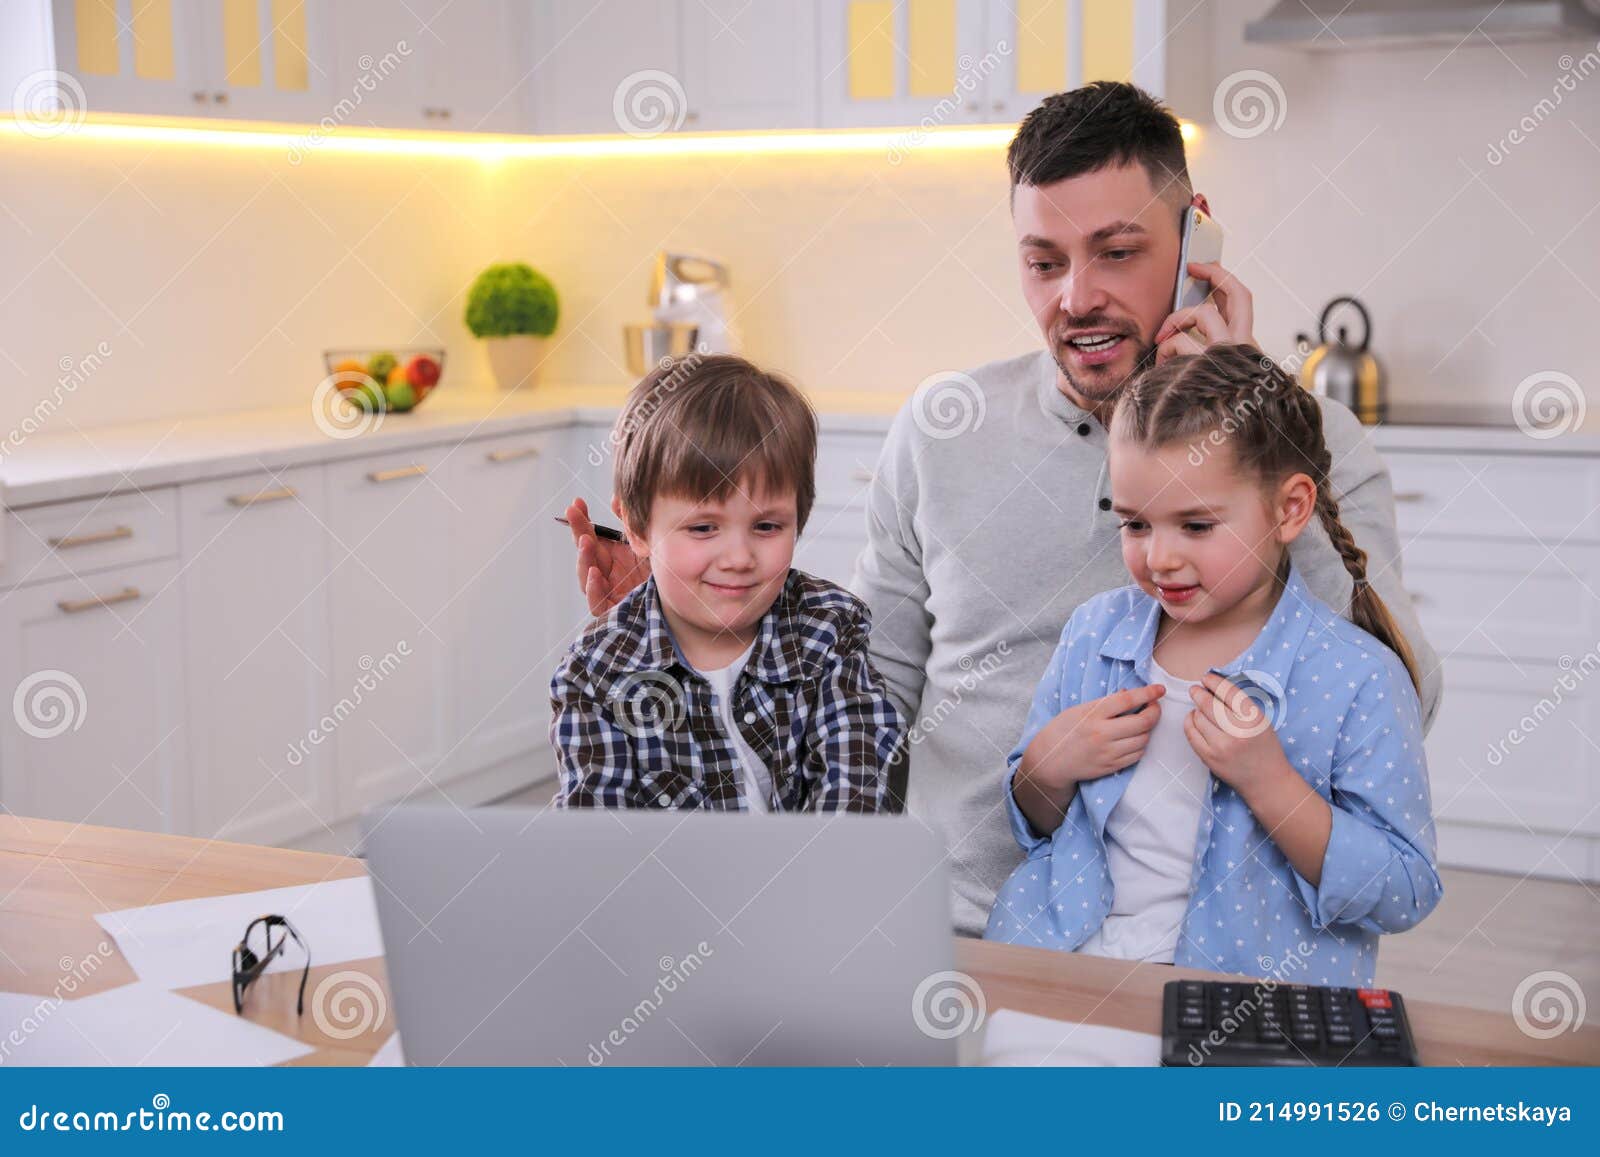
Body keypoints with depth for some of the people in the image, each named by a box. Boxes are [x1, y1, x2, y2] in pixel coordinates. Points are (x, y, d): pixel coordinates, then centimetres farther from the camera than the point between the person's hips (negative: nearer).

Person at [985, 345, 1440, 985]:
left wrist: (1266, 780, -18)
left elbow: (1402, 895, -7)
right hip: (1065, 955, 3)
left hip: (1250, 984, -2)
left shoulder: (1358, 678, -7)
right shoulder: (1095, 631, 8)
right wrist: (1046, 766, -4)